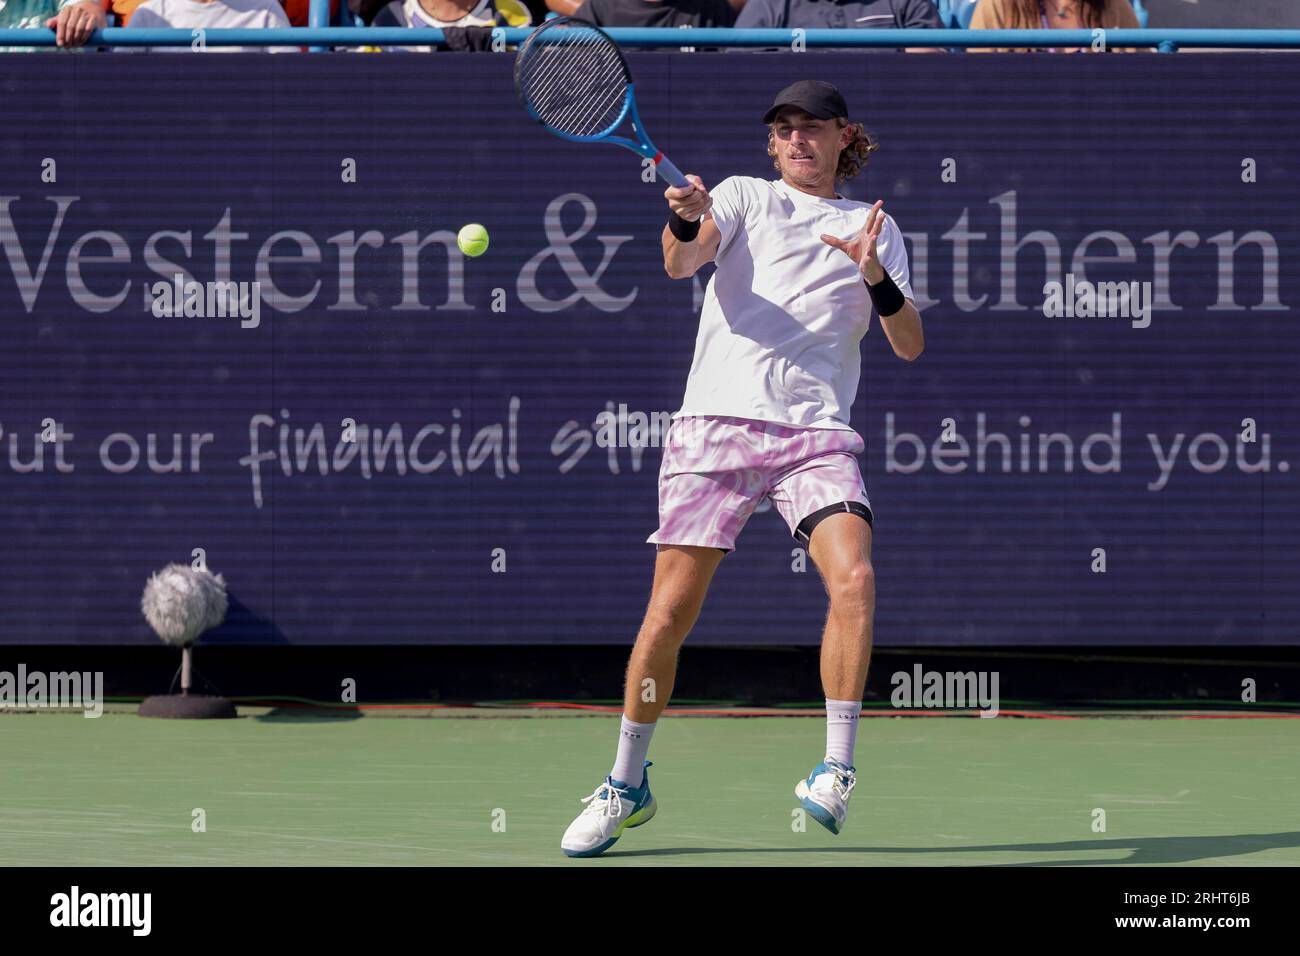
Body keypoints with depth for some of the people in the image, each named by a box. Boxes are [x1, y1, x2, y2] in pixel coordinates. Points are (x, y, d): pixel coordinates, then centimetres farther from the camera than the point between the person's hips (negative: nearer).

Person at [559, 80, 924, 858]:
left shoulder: (876, 228, 17)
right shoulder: (745, 197, 12)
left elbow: (910, 345, 9)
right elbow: (683, 262, -6)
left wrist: (877, 280, -10)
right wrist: (685, 219, -29)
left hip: (817, 435, 1)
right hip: (718, 421, -1)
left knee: (855, 580, -24)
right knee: (671, 612, -3)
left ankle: (837, 772, -18)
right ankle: (628, 784, 13)